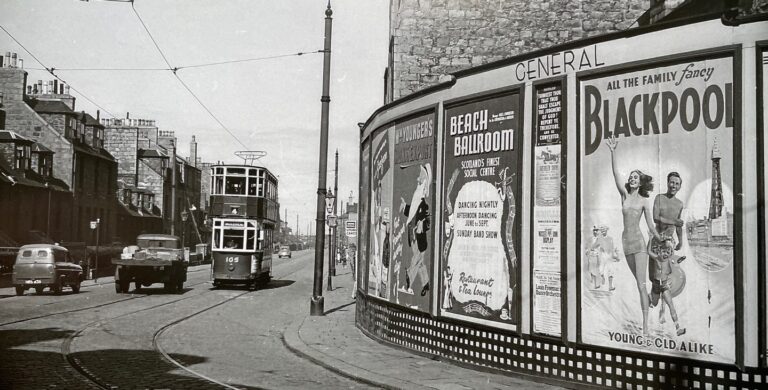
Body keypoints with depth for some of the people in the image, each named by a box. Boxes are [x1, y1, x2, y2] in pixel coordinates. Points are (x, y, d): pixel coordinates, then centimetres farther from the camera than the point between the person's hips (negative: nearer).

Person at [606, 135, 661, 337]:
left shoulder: (644, 201, 0)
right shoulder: (624, 195, 8)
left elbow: (651, 226, 5)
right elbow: (615, 173, -4)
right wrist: (612, 152, -14)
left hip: (639, 241, -4)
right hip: (626, 240, 4)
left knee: (641, 284, -11)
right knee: (639, 282, 16)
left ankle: (645, 325, -13)